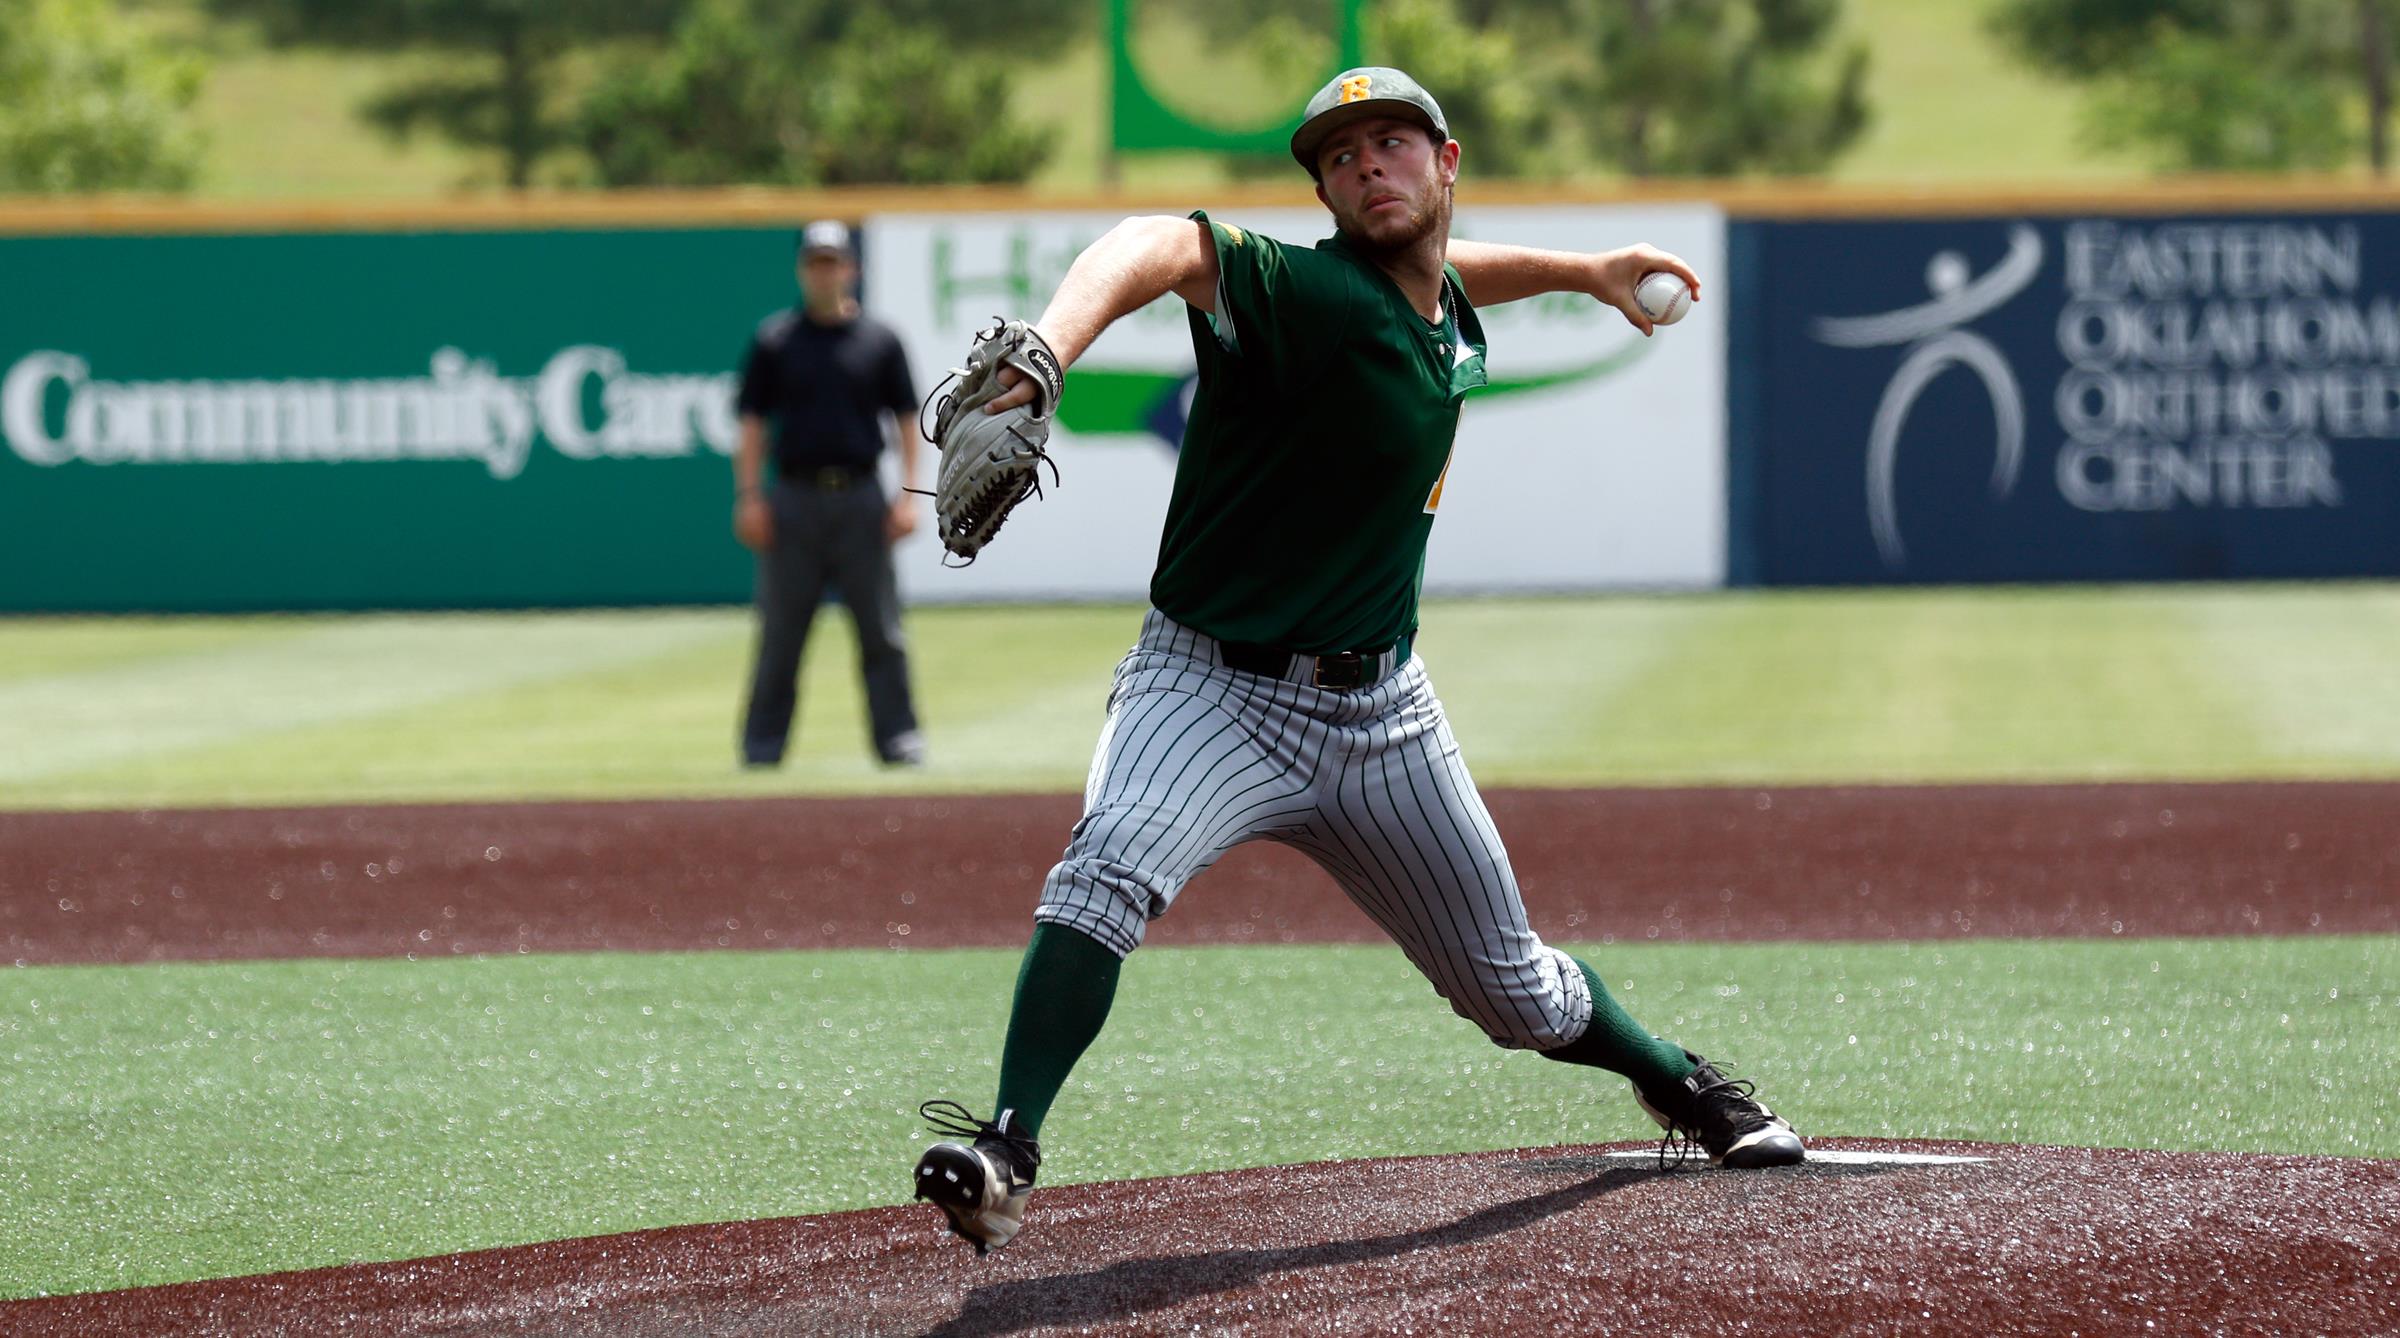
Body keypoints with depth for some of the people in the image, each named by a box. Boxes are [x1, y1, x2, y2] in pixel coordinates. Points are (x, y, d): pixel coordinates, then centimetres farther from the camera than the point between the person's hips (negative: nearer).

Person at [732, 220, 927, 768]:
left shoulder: (879, 340, 7)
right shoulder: (774, 340, 6)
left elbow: (905, 418, 8)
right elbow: (753, 420, 5)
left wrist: (908, 496, -1)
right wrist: (749, 497, -4)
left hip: (860, 499, 0)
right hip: (795, 498, 0)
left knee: (882, 630, -1)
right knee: (781, 633, 2)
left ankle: (899, 739, 2)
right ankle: (762, 744, 8)